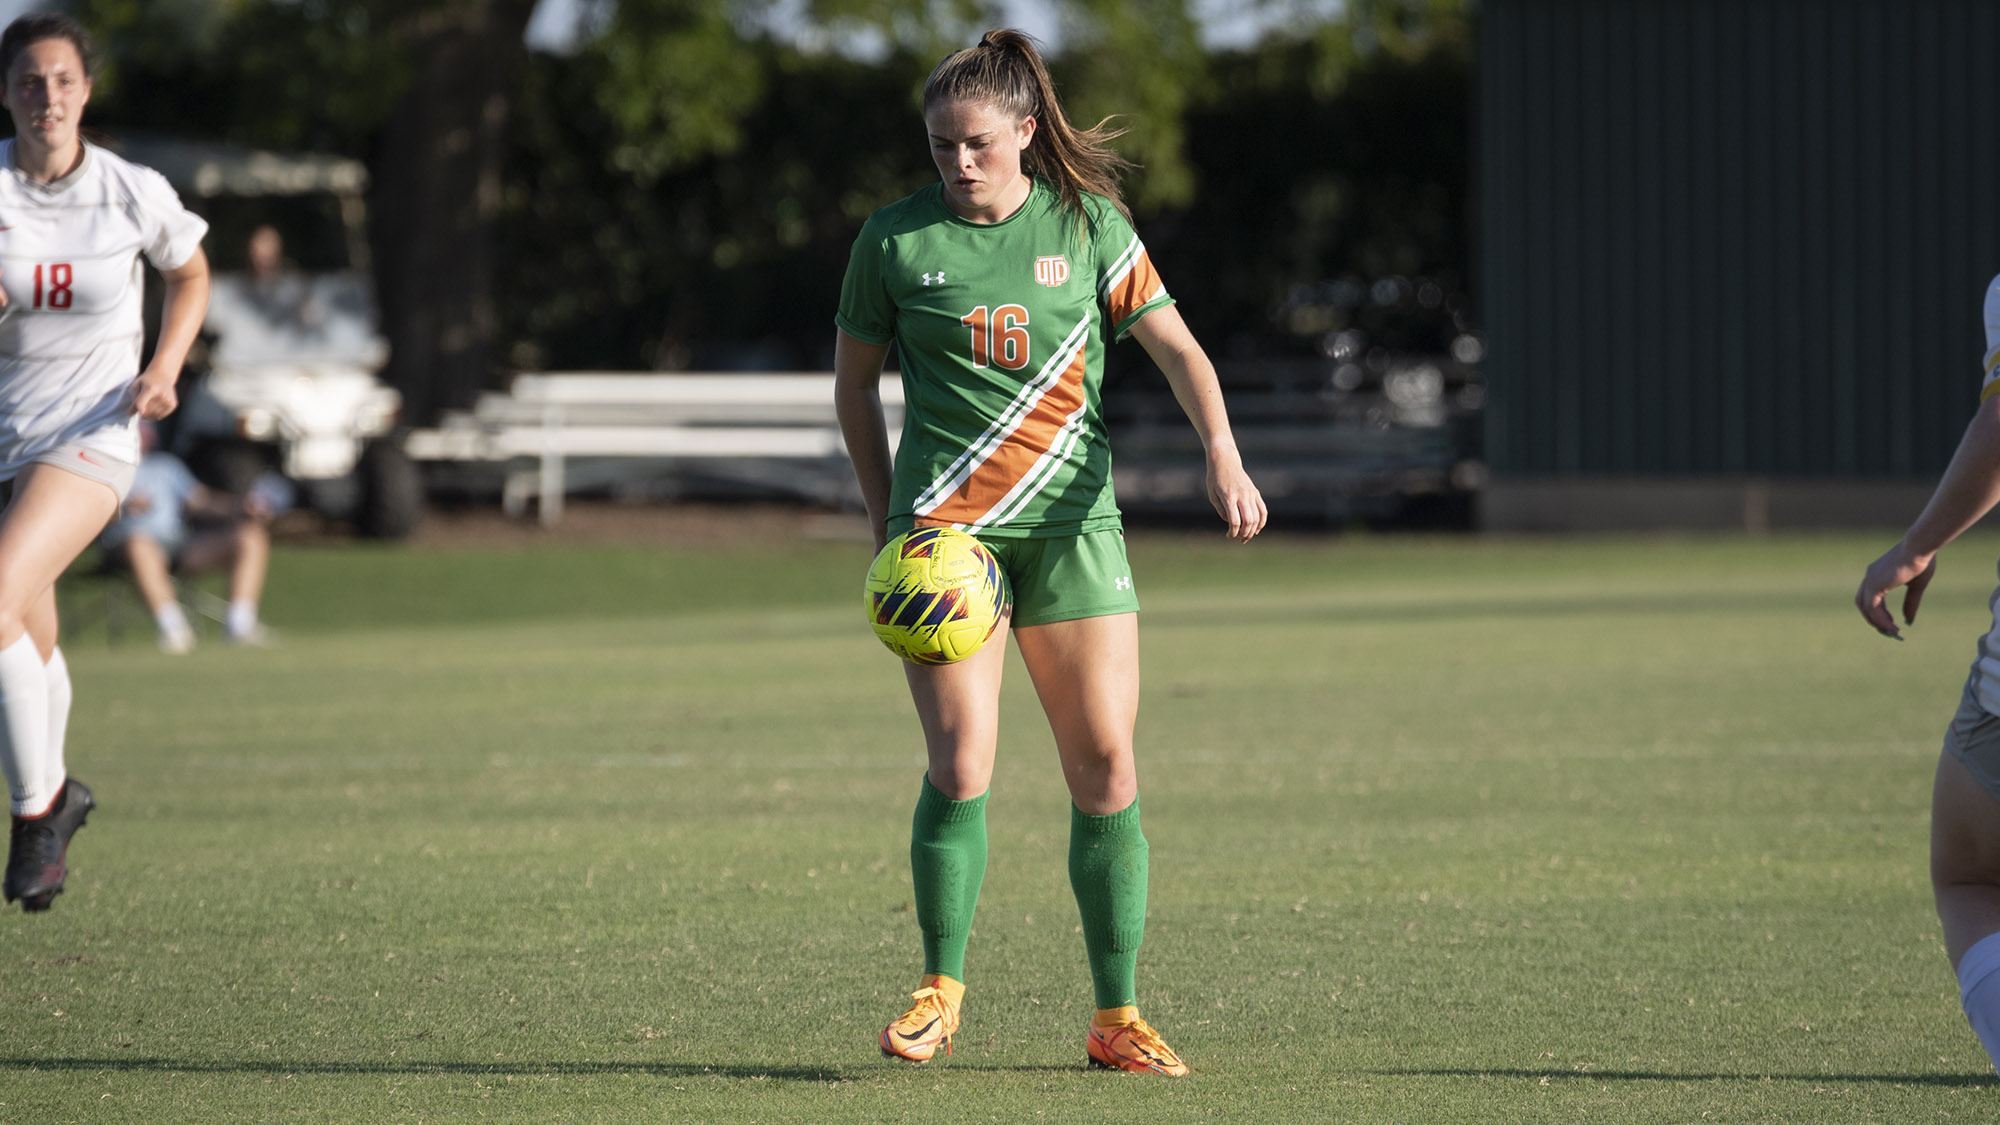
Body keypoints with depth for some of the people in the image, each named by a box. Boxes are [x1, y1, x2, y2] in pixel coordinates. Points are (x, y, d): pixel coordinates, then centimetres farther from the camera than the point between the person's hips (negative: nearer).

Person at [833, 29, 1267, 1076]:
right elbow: (855, 381, 12)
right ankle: (940, 991, 3)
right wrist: (887, 517, 9)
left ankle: (1116, 1018, 6)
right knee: (961, 764, -15)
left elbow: (1175, 347, 4)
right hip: (945, 526, -1)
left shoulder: (1086, 224, 4)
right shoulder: (895, 238, 2)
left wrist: (1223, 456, -12)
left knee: (1105, 768, -3)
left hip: (1072, 518, 2)